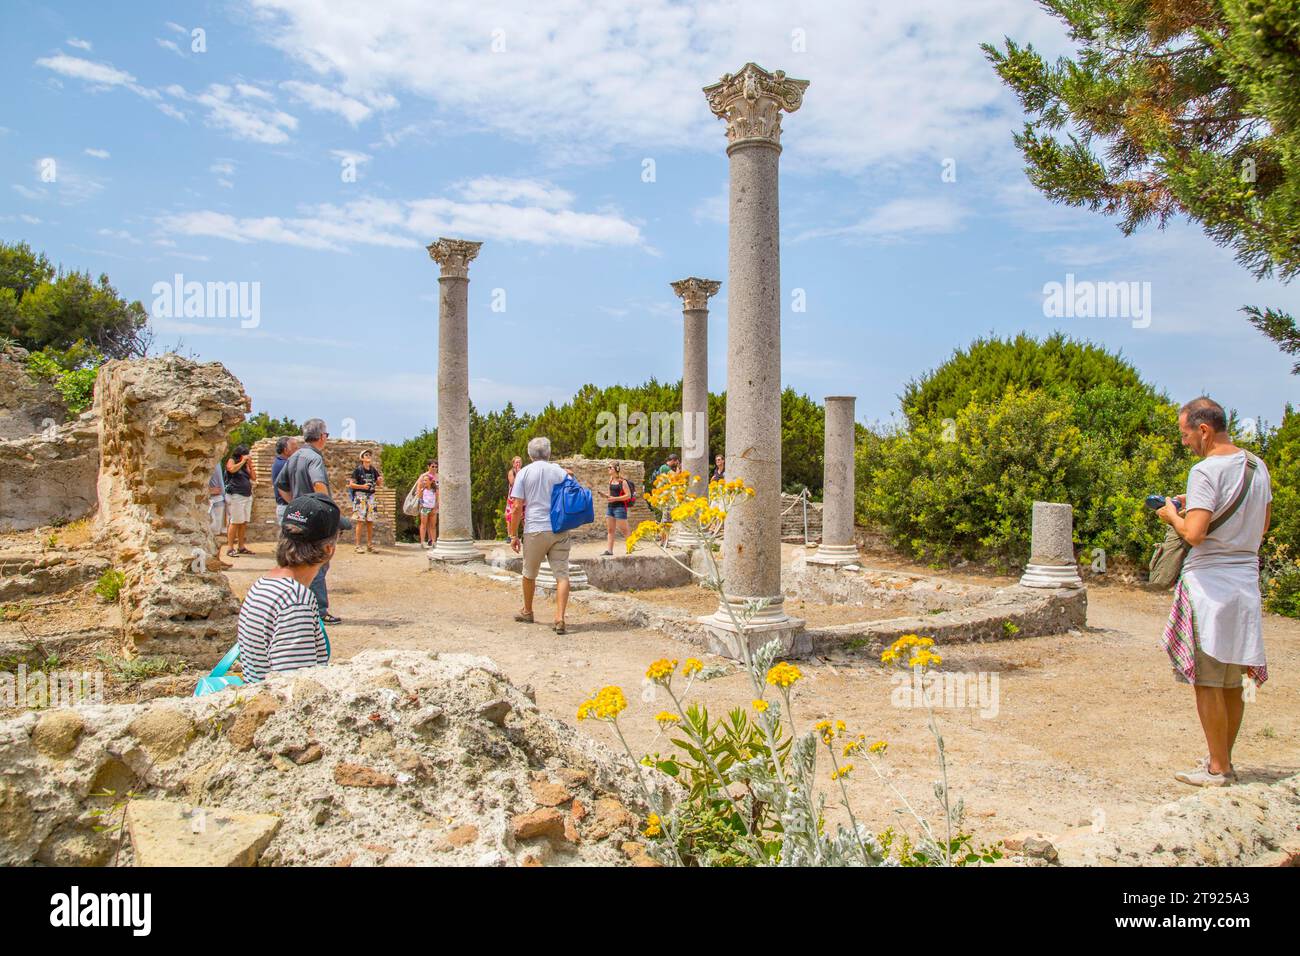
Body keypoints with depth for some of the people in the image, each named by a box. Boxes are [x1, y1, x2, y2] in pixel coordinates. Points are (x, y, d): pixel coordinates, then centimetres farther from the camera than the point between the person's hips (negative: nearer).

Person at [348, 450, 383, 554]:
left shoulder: (373, 470, 10)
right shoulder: (358, 470, -4)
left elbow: (379, 484, 14)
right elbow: (351, 484, -6)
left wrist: (380, 480, -8)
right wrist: (362, 486, -19)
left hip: (371, 496, 5)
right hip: (360, 496, -5)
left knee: (370, 522, 7)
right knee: (360, 521, -6)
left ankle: (369, 545, 13)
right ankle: (358, 546, -3)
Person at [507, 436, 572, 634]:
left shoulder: (524, 473, 0)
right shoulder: (561, 472, 5)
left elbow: (517, 507, -4)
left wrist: (513, 535, 1)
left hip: (535, 530, -1)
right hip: (560, 531, 1)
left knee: (529, 574, 18)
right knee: (562, 575, -2)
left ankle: (527, 612, 35)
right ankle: (559, 619, -14)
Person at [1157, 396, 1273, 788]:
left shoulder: (1206, 471, -16)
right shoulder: (1258, 467, 10)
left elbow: (1194, 534, -23)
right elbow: (1263, 527, 19)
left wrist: (1173, 516, -3)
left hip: (1209, 582, -8)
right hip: (1246, 579, 8)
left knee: (1207, 680, 1)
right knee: (1232, 683, 15)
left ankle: (1217, 768, 7)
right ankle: (1223, 760, 26)